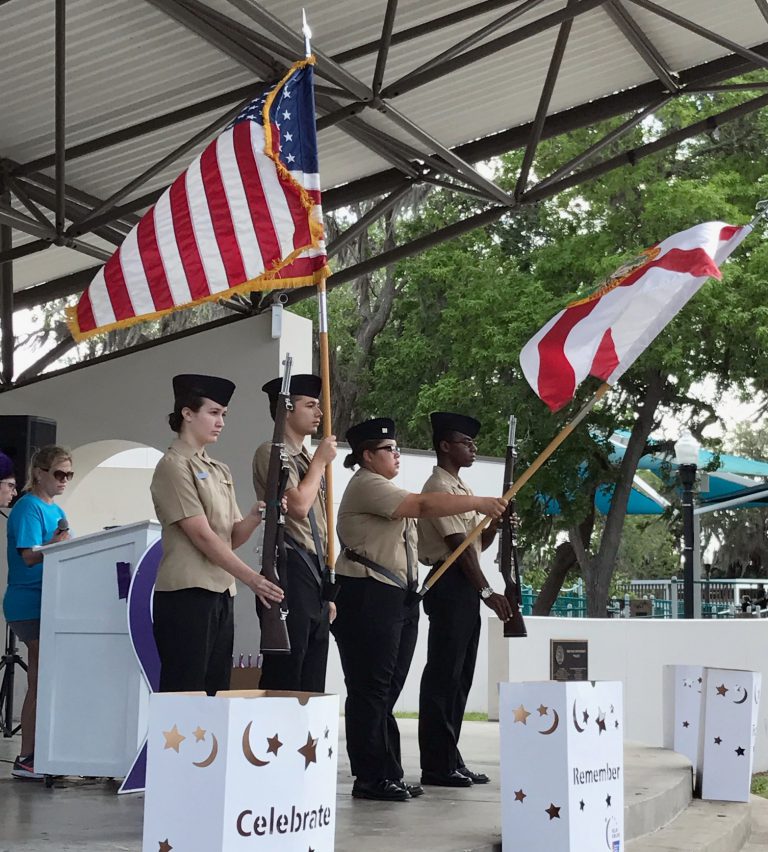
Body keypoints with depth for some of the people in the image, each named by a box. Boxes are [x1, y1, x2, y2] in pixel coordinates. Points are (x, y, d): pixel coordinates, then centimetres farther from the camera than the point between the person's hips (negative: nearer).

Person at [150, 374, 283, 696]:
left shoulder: (221, 471, 18)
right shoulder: (174, 465, -6)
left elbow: (232, 538, 14)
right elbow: (202, 535, -13)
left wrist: (255, 517, -6)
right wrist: (252, 578, -15)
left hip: (221, 594, 8)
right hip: (186, 594, -8)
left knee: (216, 690, 6)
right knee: (185, 693, -8)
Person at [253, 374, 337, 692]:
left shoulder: (308, 460, 20)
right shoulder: (272, 453, -5)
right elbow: (299, 505, -18)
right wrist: (320, 461, -3)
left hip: (316, 573, 9)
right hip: (291, 570, -9)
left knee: (312, 679, 8)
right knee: (284, 677, -10)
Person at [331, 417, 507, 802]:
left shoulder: (382, 488, 24)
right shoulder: (366, 485, -10)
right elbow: (424, 505, -21)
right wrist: (478, 503, -19)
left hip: (395, 597, 10)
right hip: (368, 597, -10)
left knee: (386, 690, 9)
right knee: (370, 690, -7)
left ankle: (387, 774, 12)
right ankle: (369, 778, -4)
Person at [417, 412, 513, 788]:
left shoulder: (460, 488, 21)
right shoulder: (439, 487, -9)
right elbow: (459, 544, -16)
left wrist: (496, 521, 3)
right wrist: (486, 591, -18)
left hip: (466, 588, 10)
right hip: (449, 585, -10)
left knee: (459, 676, 11)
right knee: (443, 675, -7)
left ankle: (450, 759, 16)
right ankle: (436, 765, -4)